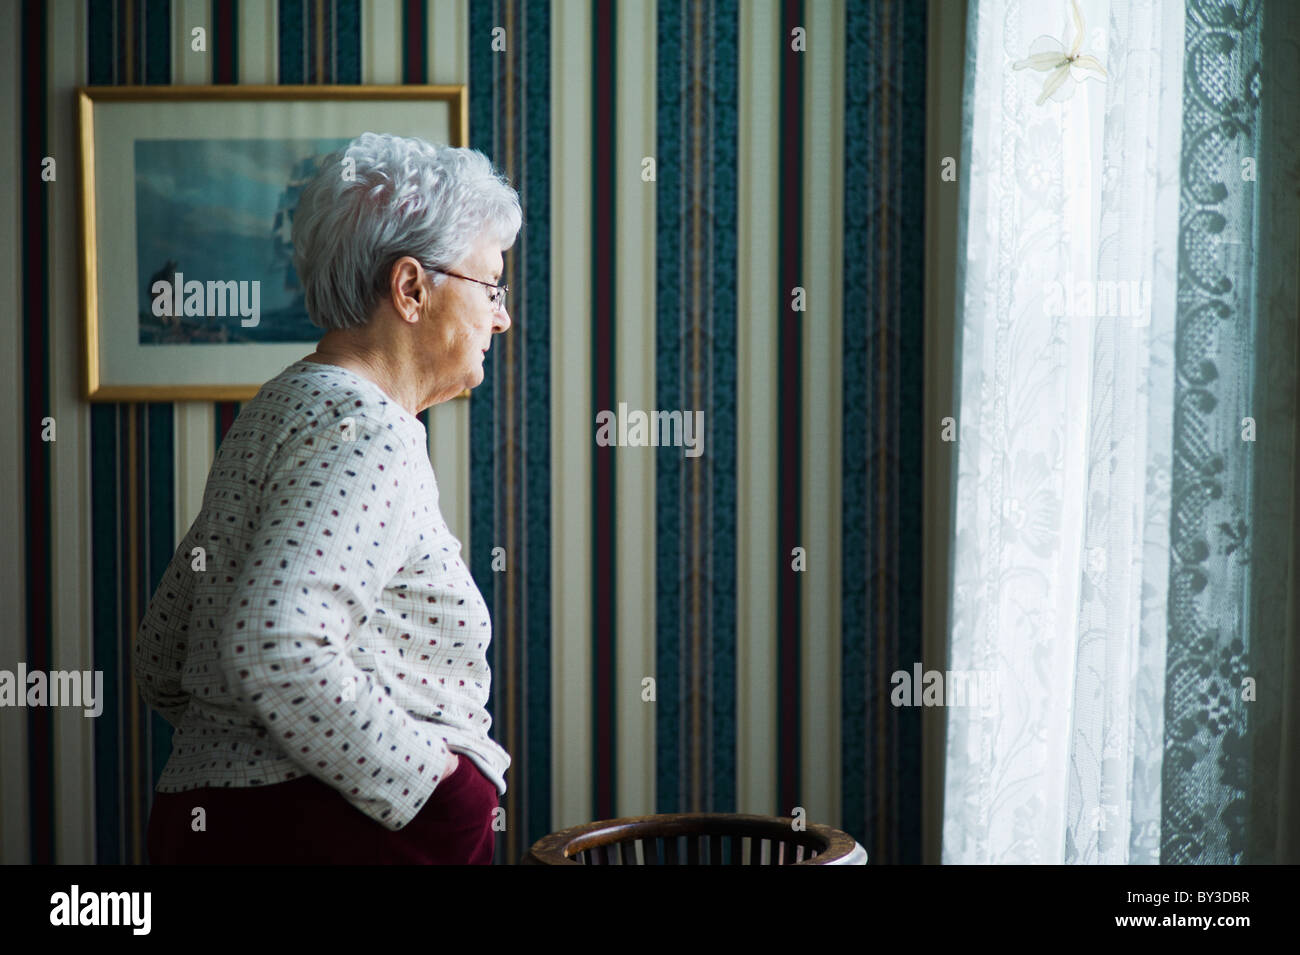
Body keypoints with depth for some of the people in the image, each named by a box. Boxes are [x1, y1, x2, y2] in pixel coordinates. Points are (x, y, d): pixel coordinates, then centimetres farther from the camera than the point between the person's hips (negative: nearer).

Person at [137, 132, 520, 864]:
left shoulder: (285, 407, 14)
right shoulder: (365, 427, -15)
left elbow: (162, 662, 17)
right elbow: (274, 646, -28)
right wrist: (428, 777, -18)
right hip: (329, 831, -10)